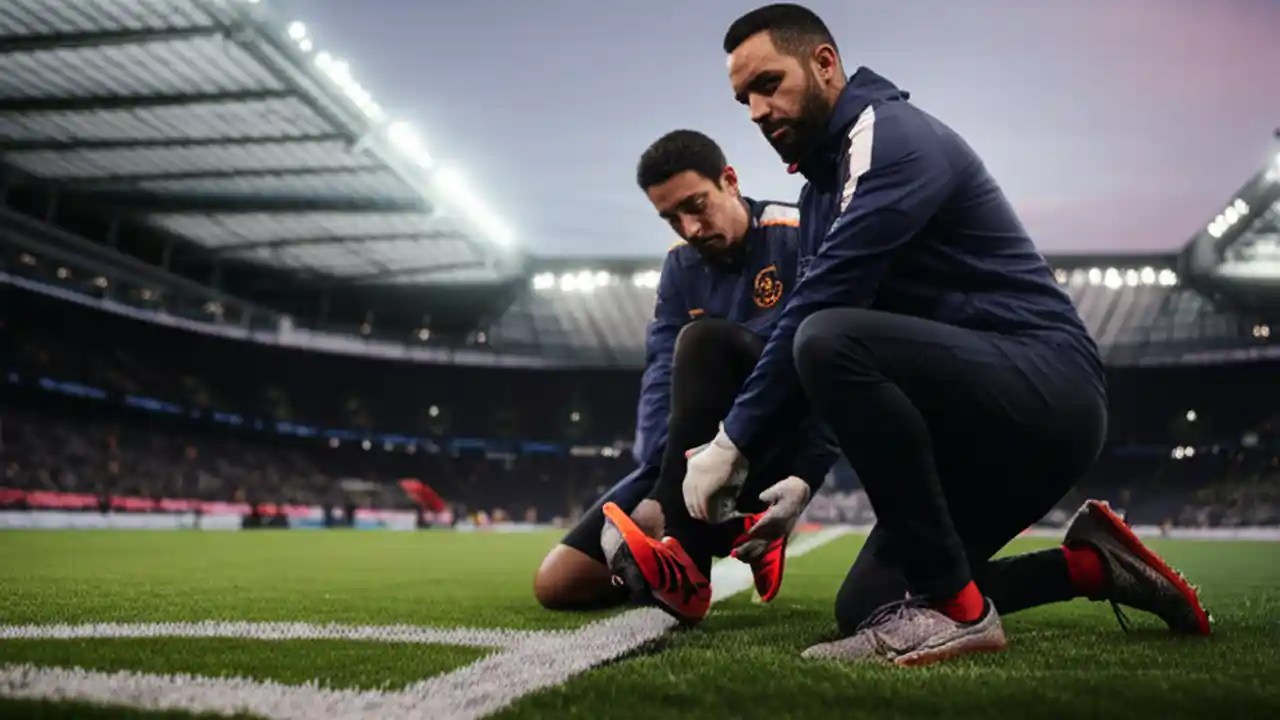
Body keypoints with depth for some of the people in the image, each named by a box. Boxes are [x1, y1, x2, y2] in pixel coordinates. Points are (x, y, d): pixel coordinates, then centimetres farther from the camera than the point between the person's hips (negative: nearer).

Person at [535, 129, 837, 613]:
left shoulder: (797, 239, -9)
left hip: (783, 441, -5)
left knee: (703, 339, -33)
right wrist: (658, 486, -23)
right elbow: (662, 376, -6)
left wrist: (804, 476, -32)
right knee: (558, 584, -5)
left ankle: (683, 554, -32)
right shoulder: (680, 266, 7)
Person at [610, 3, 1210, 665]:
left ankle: (953, 607, -22)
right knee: (864, 607, 6)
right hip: (978, 421, 10)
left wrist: (733, 443, -17)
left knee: (831, 341, -32)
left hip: (1049, 390, -10)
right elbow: (802, 320, 11)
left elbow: (819, 309, -22)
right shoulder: (823, 188, 17)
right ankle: (1087, 565, 16)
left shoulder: (893, 138, -12)